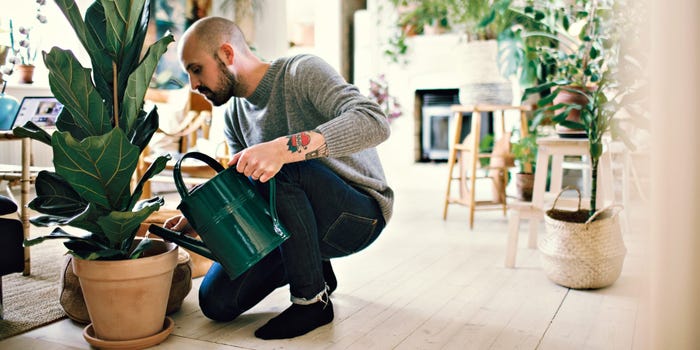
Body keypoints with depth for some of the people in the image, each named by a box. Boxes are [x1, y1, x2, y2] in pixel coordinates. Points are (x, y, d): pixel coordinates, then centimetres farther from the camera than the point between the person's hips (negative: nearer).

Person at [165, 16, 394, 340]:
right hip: (291, 226, 7)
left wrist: (285, 147, -42)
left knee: (276, 170, -34)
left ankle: (313, 299, -16)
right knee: (216, 302, -7)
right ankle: (314, 269, 16)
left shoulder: (302, 71, -15)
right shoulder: (234, 115, 6)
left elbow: (374, 122, -32)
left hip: (359, 214, -6)